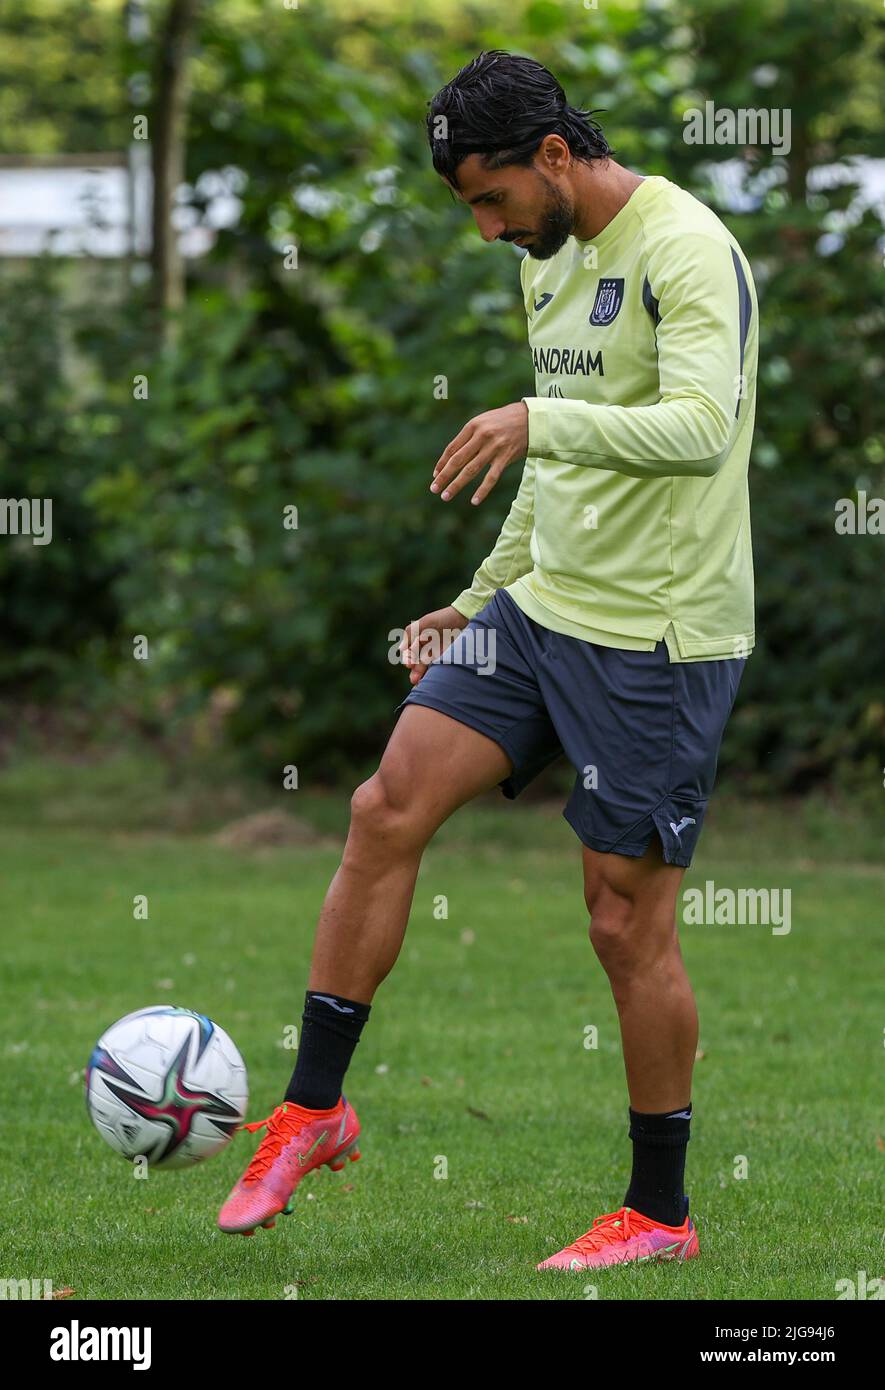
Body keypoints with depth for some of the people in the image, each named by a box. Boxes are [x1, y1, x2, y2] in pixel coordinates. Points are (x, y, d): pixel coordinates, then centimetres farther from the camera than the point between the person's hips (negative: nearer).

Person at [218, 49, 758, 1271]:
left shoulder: (684, 252, -16)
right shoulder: (550, 261, 13)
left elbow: (701, 427, -32)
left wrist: (539, 420, -43)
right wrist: (481, 599, 24)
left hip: (658, 639, -8)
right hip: (544, 604, 8)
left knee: (629, 921, -2)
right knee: (387, 810, -3)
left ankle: (660, 1214, 12)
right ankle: (313, 1107, 8)